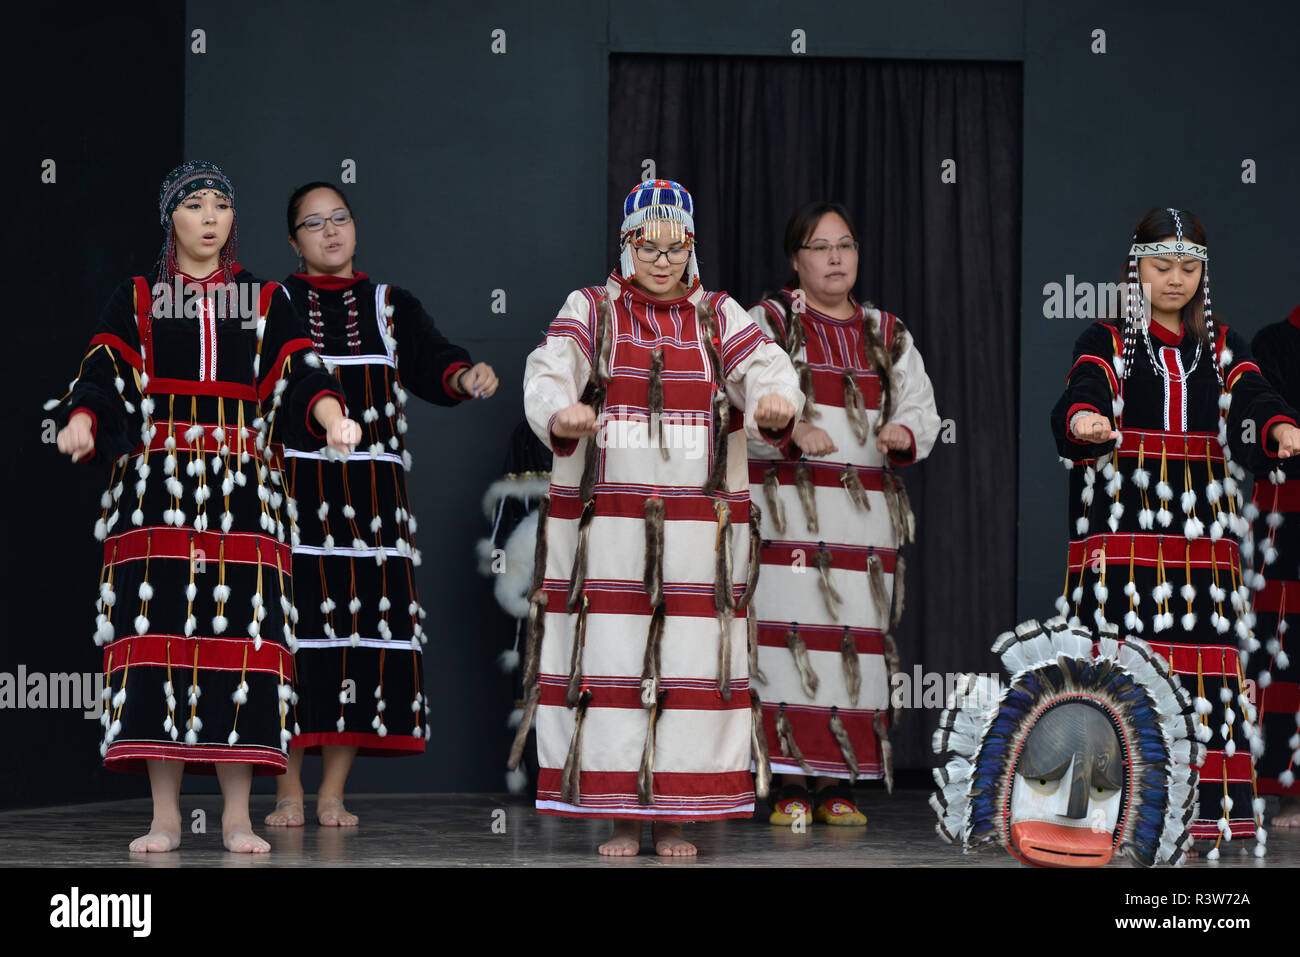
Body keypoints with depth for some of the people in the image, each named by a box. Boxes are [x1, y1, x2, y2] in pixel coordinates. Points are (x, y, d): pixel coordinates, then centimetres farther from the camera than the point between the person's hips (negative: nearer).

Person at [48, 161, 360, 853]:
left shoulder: (266, 302, 15)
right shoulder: (136, 300, 13)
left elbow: (301, 380, 4)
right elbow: (102, 377, 1)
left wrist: (333, 420, -17)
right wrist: (80, 425, -20)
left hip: (243, 491, 1)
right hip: (157, 488, -1)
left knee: (241, 635, -6)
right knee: (158, 635, -8)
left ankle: (237, 817, -3)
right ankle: (165, 816, -4)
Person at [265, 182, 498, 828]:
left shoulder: (390, 307, 17)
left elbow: (431, 363, 4)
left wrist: (465, 376, -18)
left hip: (372, 490, 2)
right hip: (293, 486, -2)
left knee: (364, 628, -3)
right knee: (294, 627, -7)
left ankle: (333, 793, 6)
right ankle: (288, 793, 3)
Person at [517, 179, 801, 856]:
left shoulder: (719, 316, 11)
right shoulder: (590, 310, 8)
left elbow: (766, 370, -5)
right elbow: (548, 376, -8)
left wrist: (776, 402, -29)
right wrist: (560, 414, -32)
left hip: (698, 530, 1)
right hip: (605, 522, -1)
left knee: (688, 660, 0)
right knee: (610, 656, -3)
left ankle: (673, 818, 8)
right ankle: (620, 818, 5)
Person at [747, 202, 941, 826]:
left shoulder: (887, 335, 17)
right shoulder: (768, 323, 6)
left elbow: (922, 411, 14)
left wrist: (904, 432, -10)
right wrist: (793, 432, -23)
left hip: (866, 510, 4)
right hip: (788, 505, -3)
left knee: (856, 637, -1)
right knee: (789, 635, -10)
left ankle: (839, 784, 4)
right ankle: (792, 785, -7)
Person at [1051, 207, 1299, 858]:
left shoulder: (1219, 345, 16)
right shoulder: (1107, 341, 6)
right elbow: (1082, 390, -15)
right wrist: (1082, 420, -40)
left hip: (1202, 526, 3)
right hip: (1126, 520, -3)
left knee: (1209, 653, -2)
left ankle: (1216, 804, 0)